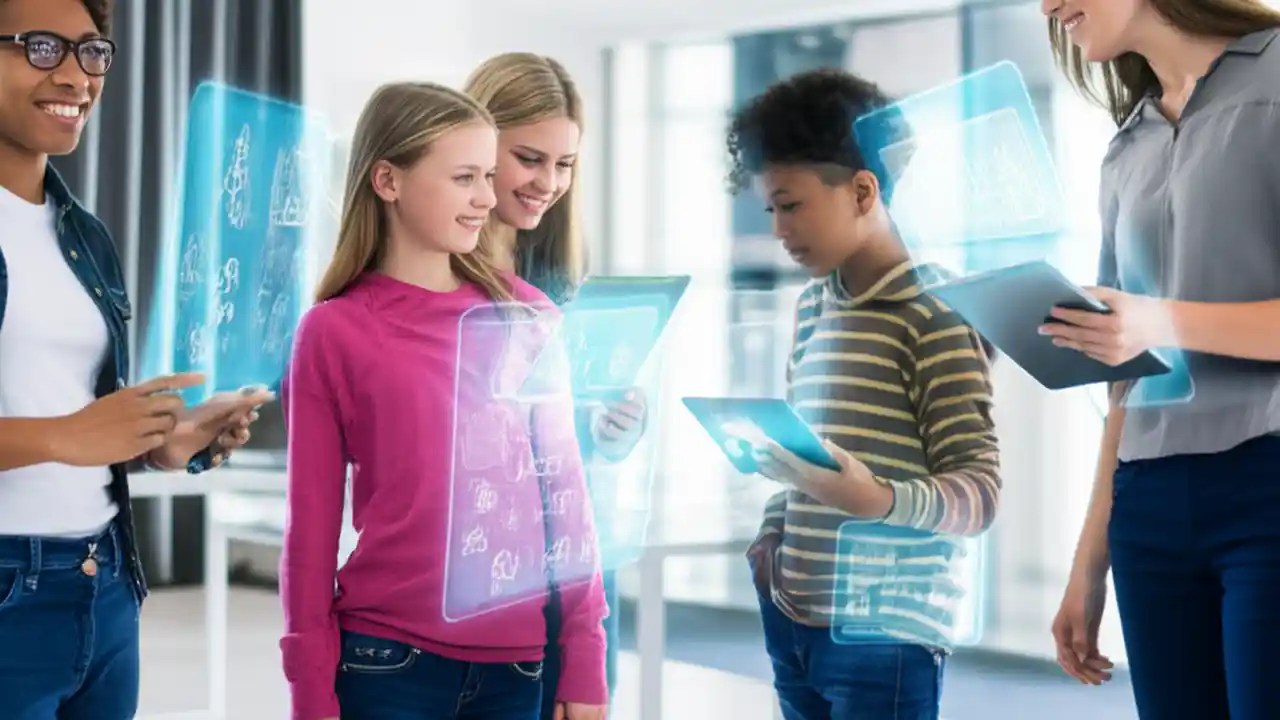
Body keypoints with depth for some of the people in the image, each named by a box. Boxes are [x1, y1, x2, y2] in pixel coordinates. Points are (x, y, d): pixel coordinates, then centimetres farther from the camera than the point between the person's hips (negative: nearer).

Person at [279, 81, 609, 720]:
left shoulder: (527, 315, 5)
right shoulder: (334, 333, -1)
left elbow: (565, 491, 7)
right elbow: (312, 526, 1)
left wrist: (585, 665, 4)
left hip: (524, 661, 2)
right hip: (388, 661, -2)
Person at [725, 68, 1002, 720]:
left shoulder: (935, 309, -10)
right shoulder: (812, 306, 14)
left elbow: (980, 490, -15)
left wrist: (877, 500, -31)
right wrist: (771, 540, 7)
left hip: (885, 636, -7)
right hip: (794, 625, 7)